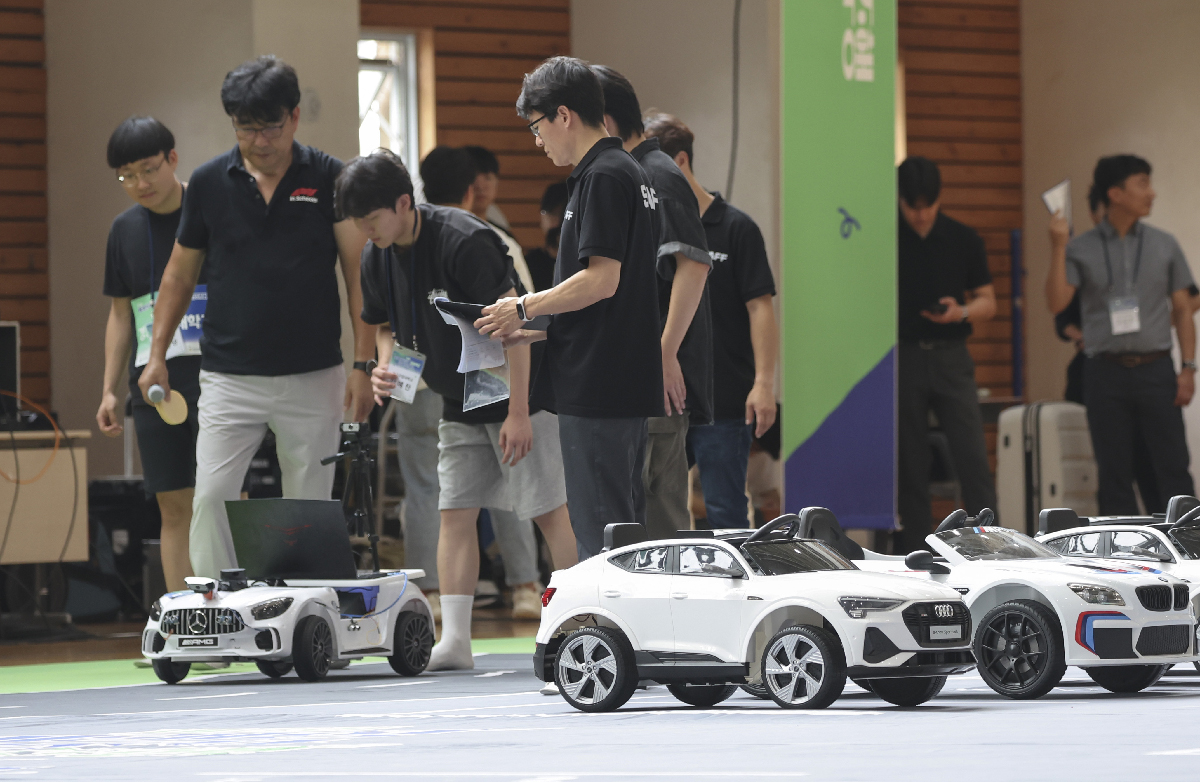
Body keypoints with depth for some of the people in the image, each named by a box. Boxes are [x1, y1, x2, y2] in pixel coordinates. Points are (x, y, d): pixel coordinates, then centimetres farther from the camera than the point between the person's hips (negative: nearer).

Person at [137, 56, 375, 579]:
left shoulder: (328, 178, -1)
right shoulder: (209, 182, 3)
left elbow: (358, 274, 0)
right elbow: (180, 273, 12)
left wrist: (363, 364, -7)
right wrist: (157, 355, 4)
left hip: (313, 377, -1)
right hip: (229, 375, 1)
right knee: (211, 497, -12)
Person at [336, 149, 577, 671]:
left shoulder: (464, 240, -24)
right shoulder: (376, 259, 0)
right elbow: (387, 324, 17)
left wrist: (518, 410, -23)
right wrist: (386, 367, -7)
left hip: (515, 396, -7)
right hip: (459, 406, 7)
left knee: (549, 510, -6)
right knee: (455, 512, -1)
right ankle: (454, 640, -3)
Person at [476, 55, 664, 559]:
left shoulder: (602, 178, -13)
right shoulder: (628, 172, 18)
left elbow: (601, 279, -21)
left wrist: (525, 309, -8)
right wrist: (535, 332, 18)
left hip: (596, 386, -10)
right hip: (628, 385, 10)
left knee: (600, 532, -8)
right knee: (626, 527, 12)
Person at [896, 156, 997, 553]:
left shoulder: (964, 239, 4)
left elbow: (987, 301, 9)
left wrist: (961, 312, -13)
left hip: (950, 355, 0)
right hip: (902, 359, 0)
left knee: (972, 457, -7)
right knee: (909, 465, 3)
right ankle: (915, 554, 8)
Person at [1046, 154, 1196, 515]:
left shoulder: (1164, 245, 8)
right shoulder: (1082, 249, 4)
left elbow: (1182, 310, 9)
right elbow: (1056, 302, -7)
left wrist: (1188, 368, 0)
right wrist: (1058, 248, -14)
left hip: (1155, 368, 0)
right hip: (1106, 373, 0)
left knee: (1173, 467, -4)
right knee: (1115, 473, 4)